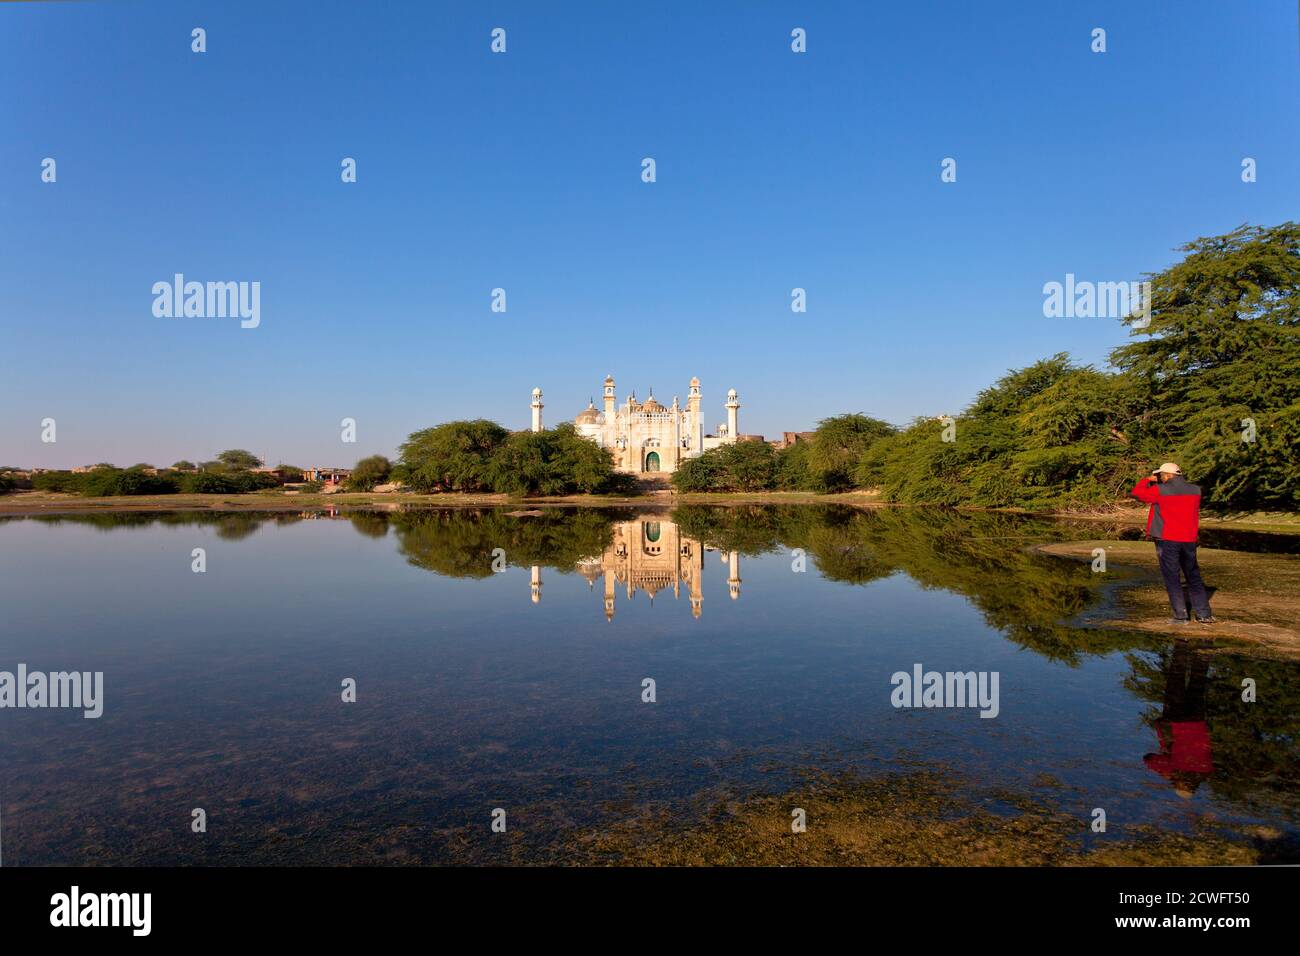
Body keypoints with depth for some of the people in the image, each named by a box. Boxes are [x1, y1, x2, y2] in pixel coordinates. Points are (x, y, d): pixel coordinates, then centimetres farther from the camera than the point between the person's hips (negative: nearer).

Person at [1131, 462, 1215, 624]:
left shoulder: (1160, 491, -11)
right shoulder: (1195, 490, 5)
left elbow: (1136, 492, 0)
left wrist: (1149, 480, 14)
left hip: (1168, 540, -5)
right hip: (1189, 540, 5)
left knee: (1172, 578, 2)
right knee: (1194, 577, 15)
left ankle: (1180, 616, 0)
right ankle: (1204, 614, 16)